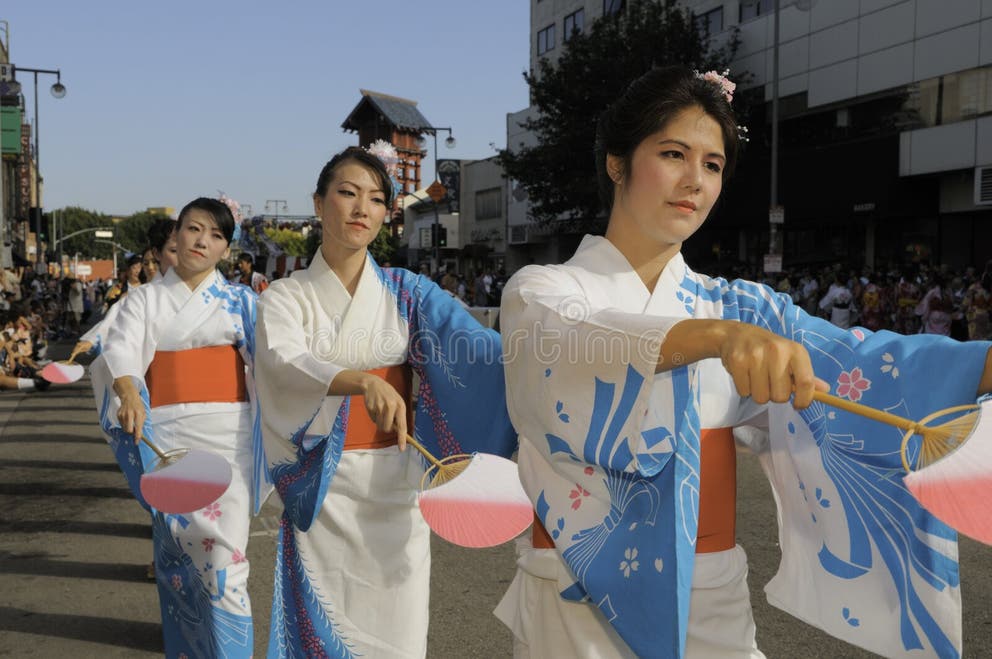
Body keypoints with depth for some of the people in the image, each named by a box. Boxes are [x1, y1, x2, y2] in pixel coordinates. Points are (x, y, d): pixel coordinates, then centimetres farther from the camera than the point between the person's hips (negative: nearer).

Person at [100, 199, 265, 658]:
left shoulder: (239, 300, 10)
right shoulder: (145, 298, 10)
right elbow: (121, 347, -7)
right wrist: (128, 393, -28)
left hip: (227, 434, -1)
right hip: (167, 437, 1)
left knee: (224, 556, -5)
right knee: (177, 551, 10)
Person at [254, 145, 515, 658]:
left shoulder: (407, 292, 1)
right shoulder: (284, 297, 0)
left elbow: (473, 345, -14)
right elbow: (283, 364, -21)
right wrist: (363, 381, -40)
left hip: (393, 481, 1)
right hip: (320, 487, 0)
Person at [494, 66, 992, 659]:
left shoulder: (739, 307, 4)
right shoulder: (541, 292, -5)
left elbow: (863, 364, -11)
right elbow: (572, 347, -28)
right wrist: (718, 336, -43)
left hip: (714, 604, 4)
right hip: (580, 603, -3)